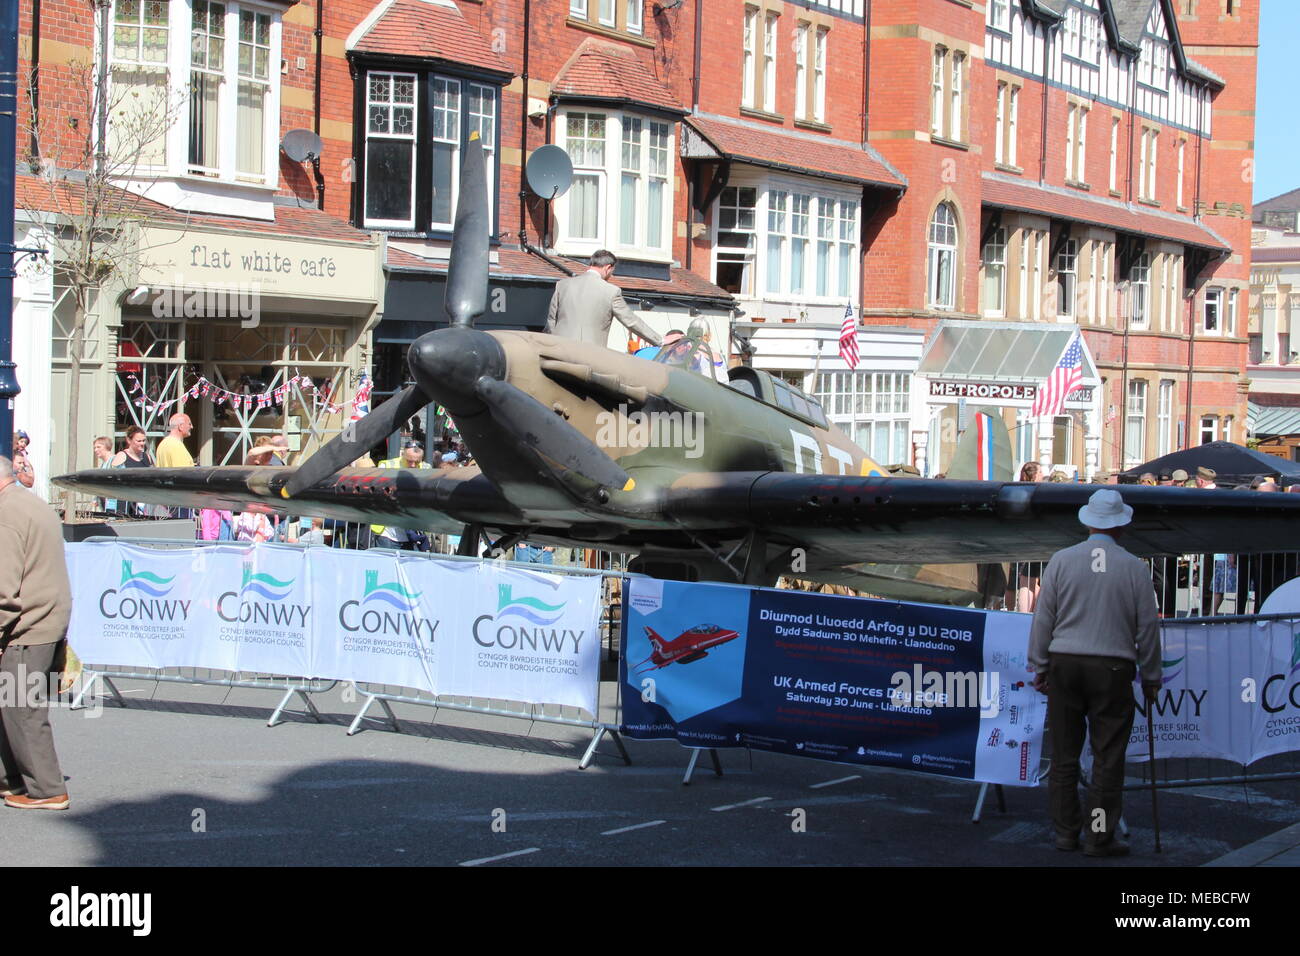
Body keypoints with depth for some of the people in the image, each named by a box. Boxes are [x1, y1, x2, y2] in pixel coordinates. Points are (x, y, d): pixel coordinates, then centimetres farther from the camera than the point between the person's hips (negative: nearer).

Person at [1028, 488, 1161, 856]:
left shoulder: (1061, 561, 0)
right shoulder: (1134, 568, -1)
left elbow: (1043, 619, 2)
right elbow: (1147, 628, 4)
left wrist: (1039, 667, 10)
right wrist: (1151, 677, 14)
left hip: (1065, 664, 2)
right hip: (1113, 669, -1)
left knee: (1064, 754, 9)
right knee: (1108, 757, 3)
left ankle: (1065, 832, 13)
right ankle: (1099, 837, 3)